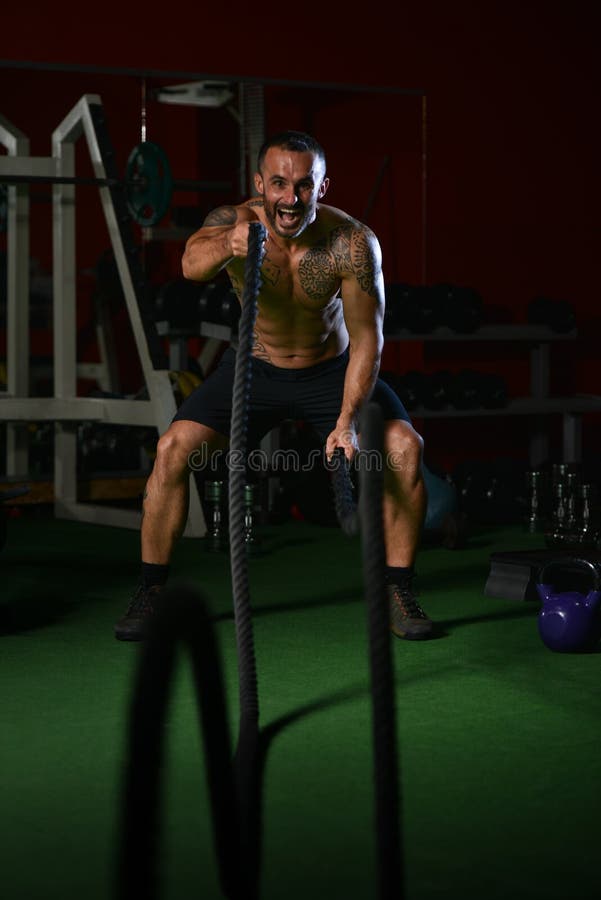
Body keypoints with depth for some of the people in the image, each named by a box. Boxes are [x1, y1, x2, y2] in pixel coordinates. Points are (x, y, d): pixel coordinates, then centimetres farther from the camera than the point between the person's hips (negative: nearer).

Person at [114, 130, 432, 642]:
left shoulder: (352, 243, -26)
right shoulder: (234, 221, -24)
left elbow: (366, 339, -22)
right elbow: (192, 266, -47)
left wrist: (347, 420, -34)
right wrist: (226, 246, -70)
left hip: (332, 370, 0)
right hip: (254, 368, 0)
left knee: (405, 446, -21)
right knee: (174, 447, -18)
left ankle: (400, 591, -6)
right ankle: (151, 591, -3)